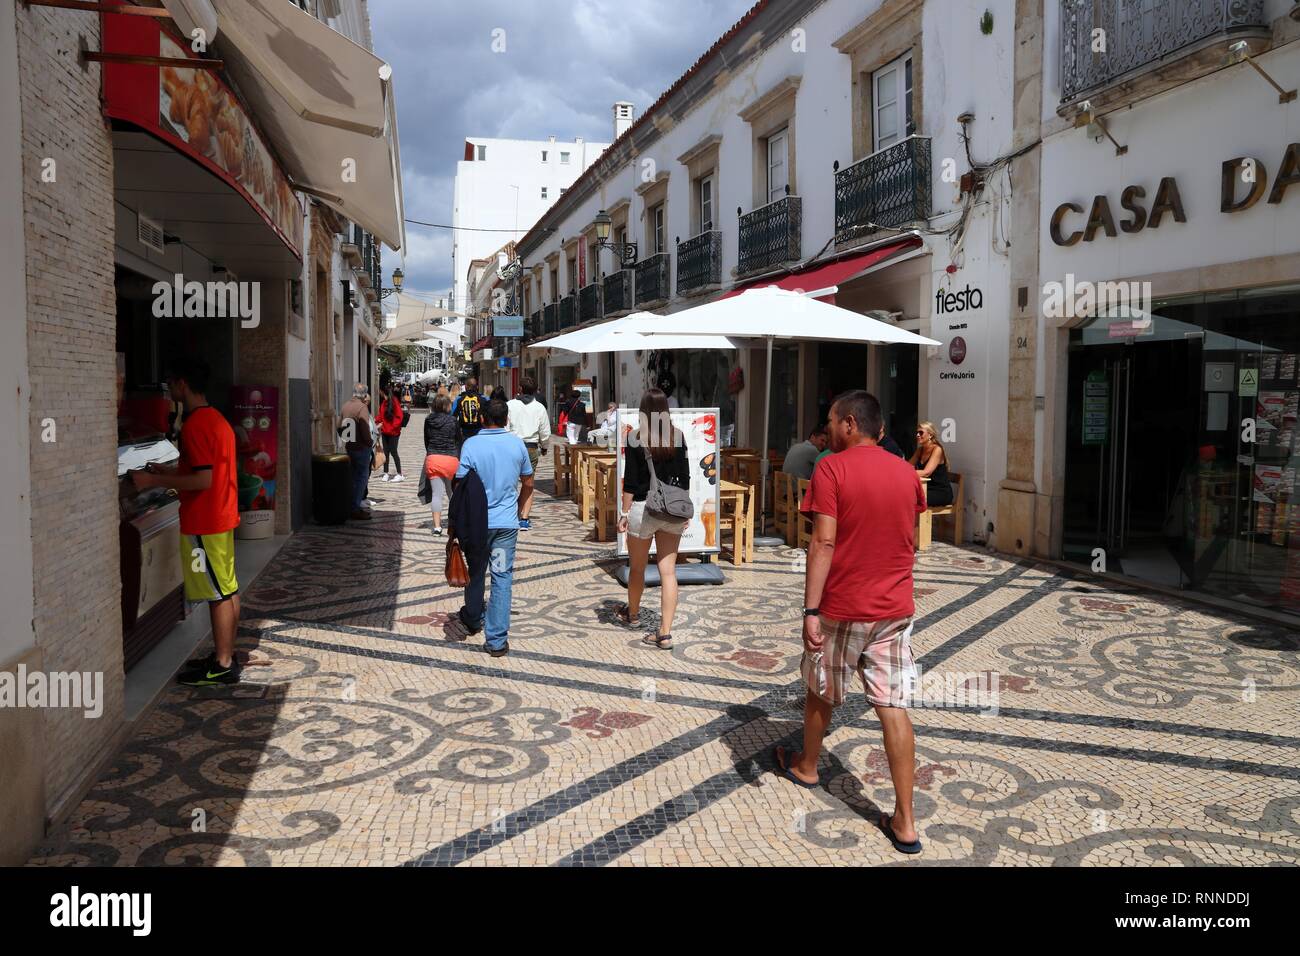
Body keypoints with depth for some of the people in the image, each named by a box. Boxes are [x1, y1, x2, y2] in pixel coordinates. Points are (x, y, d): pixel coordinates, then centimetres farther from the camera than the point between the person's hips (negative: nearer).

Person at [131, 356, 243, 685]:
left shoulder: (195, 425, -18)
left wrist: (154, 481, -16)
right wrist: (167, 472, 21)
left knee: (219, 594, -3)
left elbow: (202, 480, -23)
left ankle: (223, 666, 5)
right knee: (227, 590, 13)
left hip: (204, 524, -10)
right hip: (222, 517, 10)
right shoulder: (216, 418, 12)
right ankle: (225, 656, 23)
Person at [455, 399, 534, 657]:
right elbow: (528, 483, 10)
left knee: (475, 573, 19)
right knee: (502, 578, 4)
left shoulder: (471, 444, -9)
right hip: (507, 522, 1)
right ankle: (497, 640, 4)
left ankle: (473, 620, 40)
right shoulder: (517, 444, 0)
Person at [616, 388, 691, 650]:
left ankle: (632, 613, 40)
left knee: (637, 567, 18)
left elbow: (630, 481, -9)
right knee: (668, 571, 3)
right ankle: (665, 633, 0)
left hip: (643, 508, -2)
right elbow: (685, 478, 5)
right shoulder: (677, 437, 1)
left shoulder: (636, 437, -8)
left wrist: (624, 513, -3)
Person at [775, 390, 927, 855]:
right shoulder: (906, 472, 4)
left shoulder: (831, 469, -12)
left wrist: (809, 611, -16)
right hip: (895, 608, 4)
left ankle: (805, 766, 42)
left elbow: (823, 543, -18)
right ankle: (905, 822, 5)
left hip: (841, 608, -4)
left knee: (820, 691, 19)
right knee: (893, 708, 4)